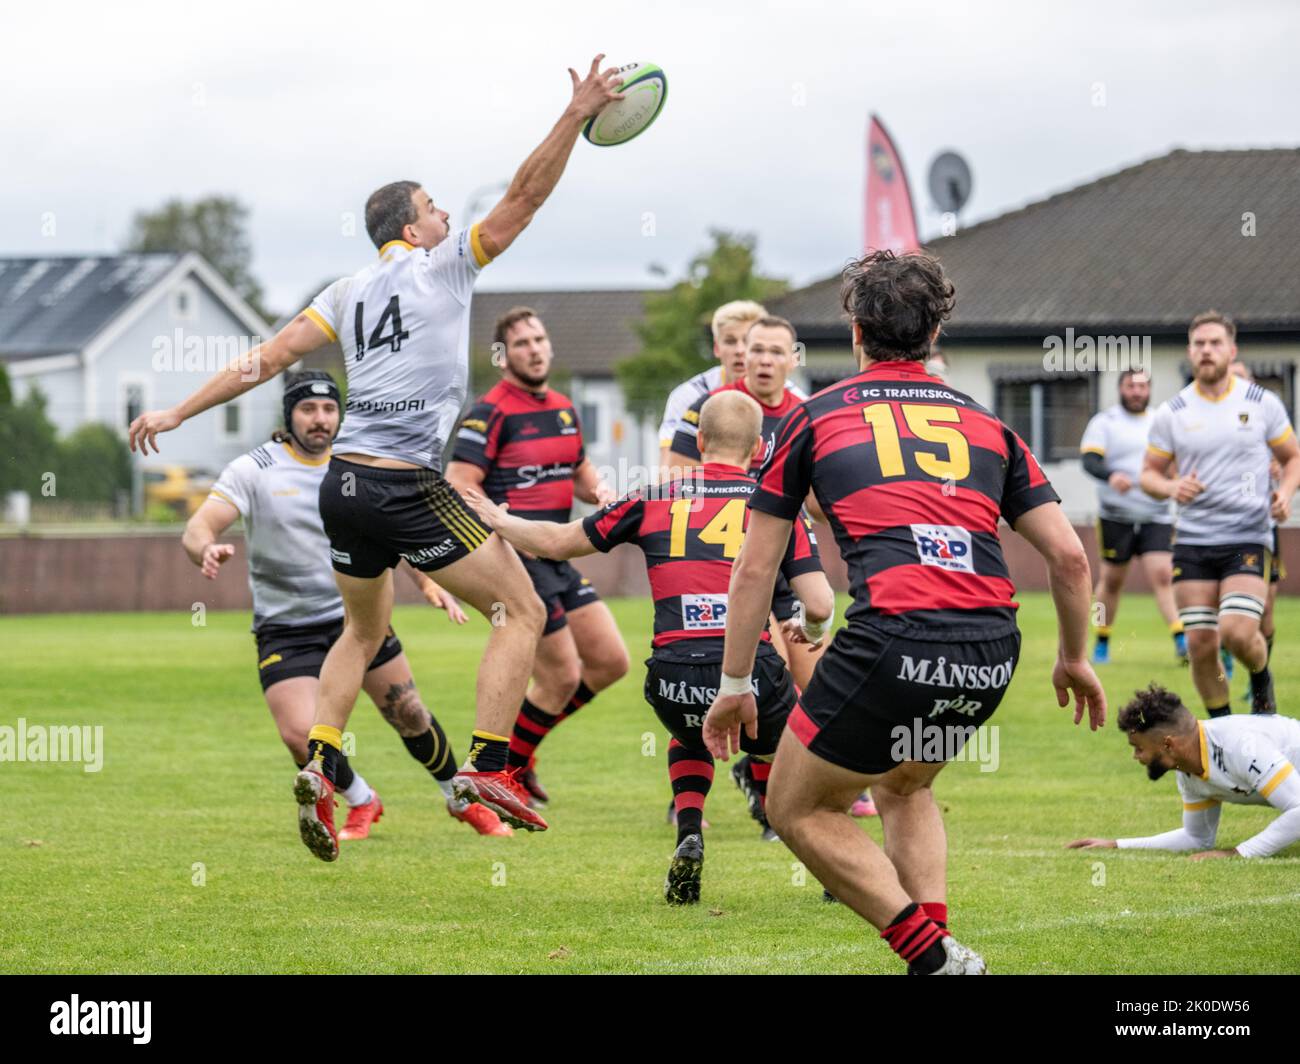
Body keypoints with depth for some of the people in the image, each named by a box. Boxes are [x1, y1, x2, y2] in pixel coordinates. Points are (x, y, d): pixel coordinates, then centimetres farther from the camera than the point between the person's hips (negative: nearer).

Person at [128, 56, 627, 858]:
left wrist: (178, 413, 14)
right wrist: (577, 115, -3)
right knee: (522, 612, 2)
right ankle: (487, 765, -9)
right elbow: (525, 197, -3)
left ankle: (320, 768, 9)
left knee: (365, 630, 25)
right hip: (408, 490, -7)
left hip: (345, 483, 7)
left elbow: (268, 358, 10)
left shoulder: (349, 292, 14)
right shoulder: (445, 265, 1)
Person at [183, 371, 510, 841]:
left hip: (358, 614, 3)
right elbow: (197, 529, -18)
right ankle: (361, 802, 12)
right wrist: (209, 549, -42)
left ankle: (461, 799, 33)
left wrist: (429, 582, -5)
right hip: (286, 631, -3)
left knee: (411, 717, 6)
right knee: (302, 737, -18)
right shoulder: (253, 470, -10)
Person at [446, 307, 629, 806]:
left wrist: (599, 491, 2)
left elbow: (581, 474, 25)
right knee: (562, 676, -7)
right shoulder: (490, 413, -12)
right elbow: (457, 488, -17)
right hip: (515, 561, -8)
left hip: (556, 560, 8)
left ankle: (520, 745, 22)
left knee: (610, 661, 7)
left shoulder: (563, 409, 13)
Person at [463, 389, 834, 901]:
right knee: (781, 750, 32)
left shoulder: (656, 499, 13)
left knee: (689, 737, 37)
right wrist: (810, 631, 24)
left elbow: (556, 541, 23)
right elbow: (820, 606, 0)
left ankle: (689, 839, 15)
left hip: (672, 682, 1)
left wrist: (498, 520, 41)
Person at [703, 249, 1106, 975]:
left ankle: (931, 952, 0)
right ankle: (934, 945, 15)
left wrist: (735, 686, 23)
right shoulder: (984, 424, 22)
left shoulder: (815, 418, 15)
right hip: (992, 653, 5)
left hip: (893, 637, -5)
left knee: (799, 809, 15)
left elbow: (756, 568, 15)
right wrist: (1075, 659, 31)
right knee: (904, 788, 32)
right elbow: (1070, 556, 16)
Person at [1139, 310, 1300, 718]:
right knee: (1200, 644, -3)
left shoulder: (1263, 404, 2)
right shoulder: (1172, 413, 3)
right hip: (1192, 542, 2)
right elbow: (1148, 474, 11)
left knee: (1237, 633, -19)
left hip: (1248, 540, -2)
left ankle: (1262, 683, 15)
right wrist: (1171, 488, -12)